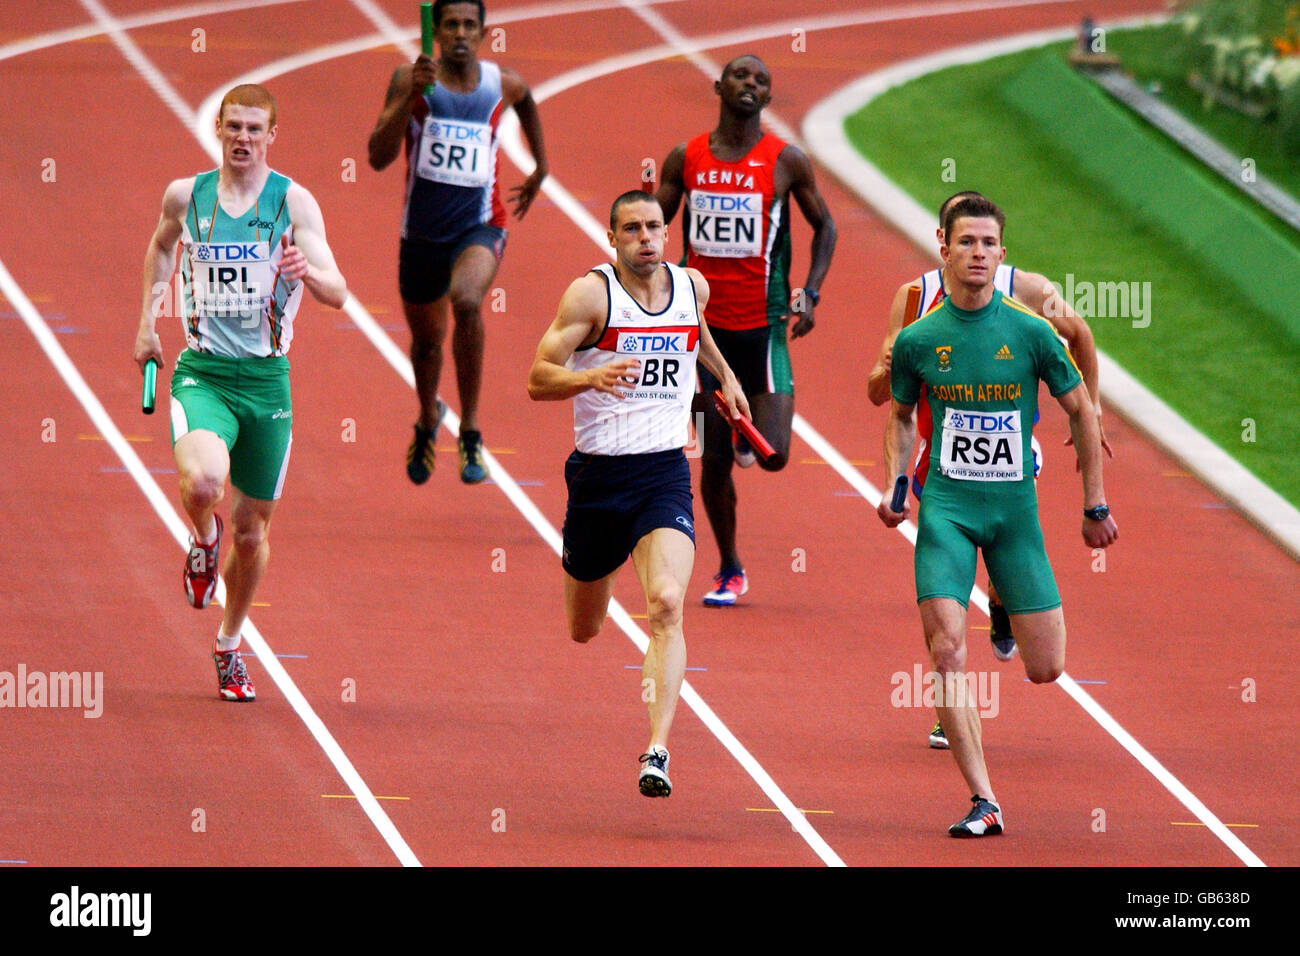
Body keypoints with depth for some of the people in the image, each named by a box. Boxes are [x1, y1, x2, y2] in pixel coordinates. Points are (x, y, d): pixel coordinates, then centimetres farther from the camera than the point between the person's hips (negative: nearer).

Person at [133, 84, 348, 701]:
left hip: (266, 379, 0)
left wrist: (308, 271, -31)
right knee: (202, 480, -30)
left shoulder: (294, 203, -2)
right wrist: (147, 321, 20)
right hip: (201, 373, 0)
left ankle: (230, 647, 30)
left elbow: (336, 294, -9)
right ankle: (204, 542, 7)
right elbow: (161, 246, 27)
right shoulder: (185, 196, 4)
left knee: (252, 528, 8)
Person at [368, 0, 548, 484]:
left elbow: (527, 103, 27)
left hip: (479, 225, -1)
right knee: (426, 338, 17)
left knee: (466, 301, -32)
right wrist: (410, 95, -26)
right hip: (423, 228, 2)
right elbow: (378, 158, -16)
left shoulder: (504, 84, 0)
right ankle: (428, 418, 52)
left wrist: (540, 169, 32)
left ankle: (470, 431, -20)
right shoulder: (411, 80, -6)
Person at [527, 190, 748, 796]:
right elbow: (538, 381, -15)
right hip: (598, 474, -1)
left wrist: (723, 372, 36)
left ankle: (657, 751, -28)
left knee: (666, 605, -23)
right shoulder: (591, 293, -9)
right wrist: (591, 377, -31)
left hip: (664, 474, 1)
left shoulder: (692, 286, 5)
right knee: (583, 632, 13)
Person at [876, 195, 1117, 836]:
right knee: (946, 650, -17)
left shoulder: (1031, 333, -3)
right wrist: (896, 485, 2)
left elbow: (1082, 412, 7)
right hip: (946, 508, 0)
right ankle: (984, 803, -12)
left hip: (1016, 507, 0)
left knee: (1045, 669, 0)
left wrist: (1095, 507, 9)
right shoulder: (917, 340, 1)